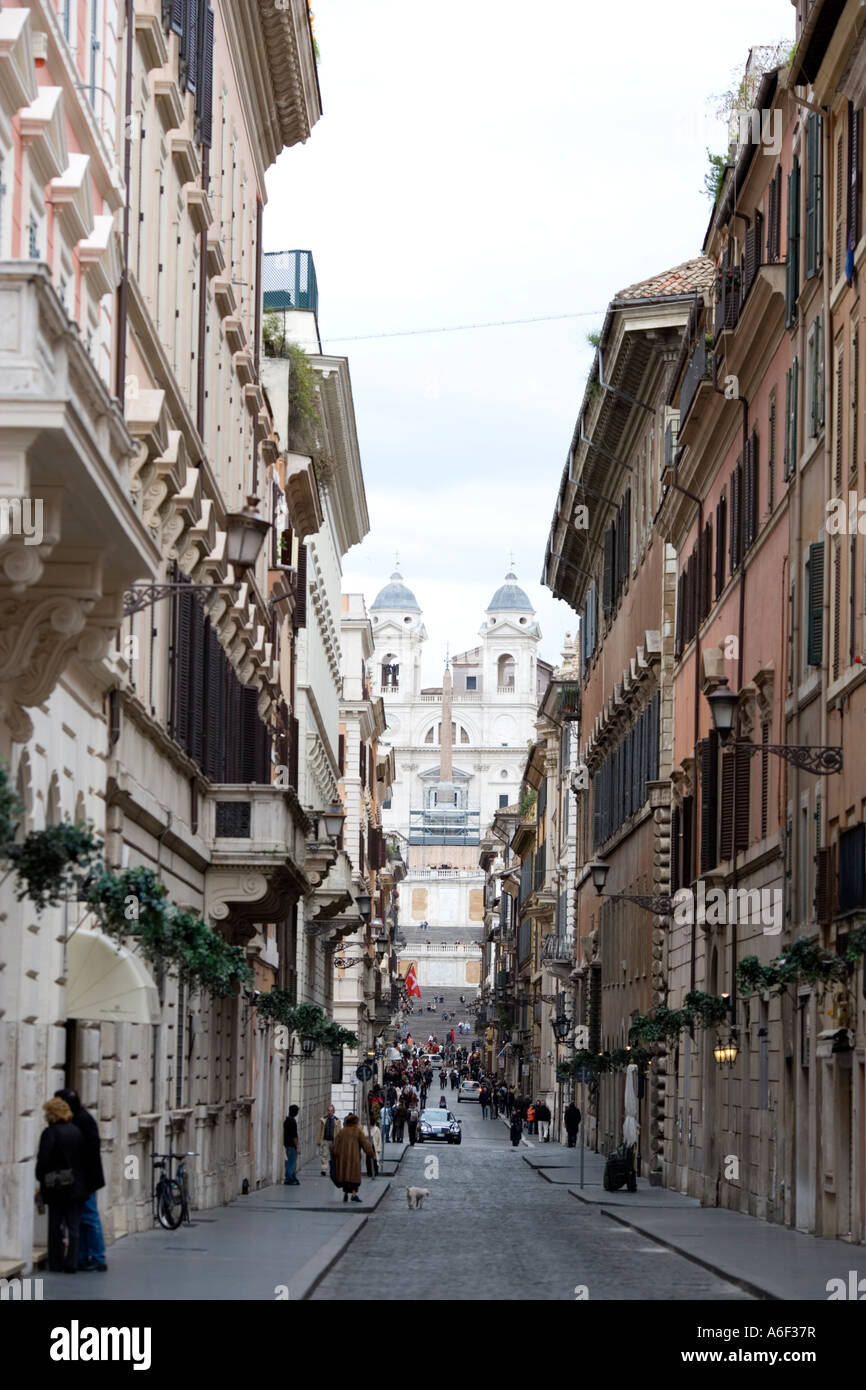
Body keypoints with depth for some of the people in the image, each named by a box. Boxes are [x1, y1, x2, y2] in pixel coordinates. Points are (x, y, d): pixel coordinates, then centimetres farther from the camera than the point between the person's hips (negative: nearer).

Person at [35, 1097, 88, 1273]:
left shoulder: (50, 1133, -11)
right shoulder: (77, 1131, 4)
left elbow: (43, 1160, -14)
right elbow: (85, 1158, 7)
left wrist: (41, 1180, 1)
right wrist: (82, 1181, 14)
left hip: (56, 1186, -4)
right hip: (76, 1186, 4)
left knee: (55, 1227, 6)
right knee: (74, 1226, 5)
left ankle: (56, 1264, 9)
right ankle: (72, 1264, 1)